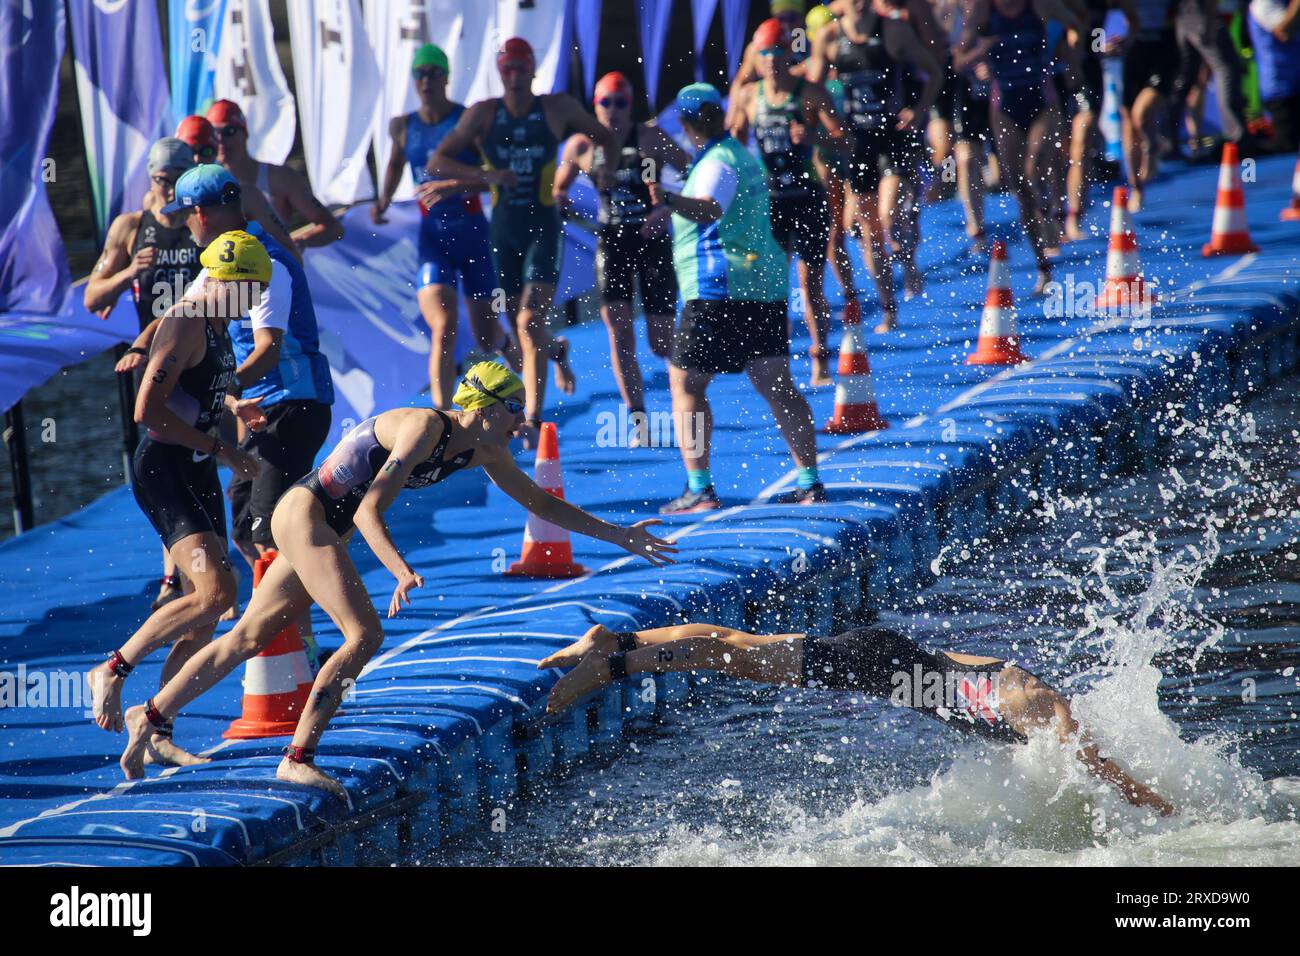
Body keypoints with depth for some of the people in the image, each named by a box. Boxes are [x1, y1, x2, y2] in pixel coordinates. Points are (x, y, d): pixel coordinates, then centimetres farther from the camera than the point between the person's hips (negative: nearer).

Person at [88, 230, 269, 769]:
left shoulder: (217, 326, 15)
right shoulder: (185, 323, -15)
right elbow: (148, 411, -23)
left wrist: (229, 405, 13)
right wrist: (220, 450, -18)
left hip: (197, 472, 10)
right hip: (162, 469, -10)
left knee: (203, 620, 6)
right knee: (215, 592, -22)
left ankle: (159, 732, 11)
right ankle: (113, 670, -9)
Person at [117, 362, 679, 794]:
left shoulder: (485, 454, 2)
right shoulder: (425, 428, -24)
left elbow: (542, 503, 15)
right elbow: (369, 511, -30)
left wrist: (618, 536, 14)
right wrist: (402, 571, -45)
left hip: (326, 529, 9)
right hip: (305, 512, -9)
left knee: (249, 638, 14)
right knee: (364, 635, -19)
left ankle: (150, 716, 24)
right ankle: (297, 760, -17)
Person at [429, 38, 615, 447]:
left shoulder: (558, 108, -2)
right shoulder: (483, 114, -2)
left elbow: (605, 139, 15)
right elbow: (438, 162, -4)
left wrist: (602, 165, -4)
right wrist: (486, 175, -17)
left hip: (544, 228, -3)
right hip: (503, 230, 3)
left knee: (530, 324, -17)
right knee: (519, 328, 12)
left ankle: (533, 419, -16)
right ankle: (557, 351, 48)